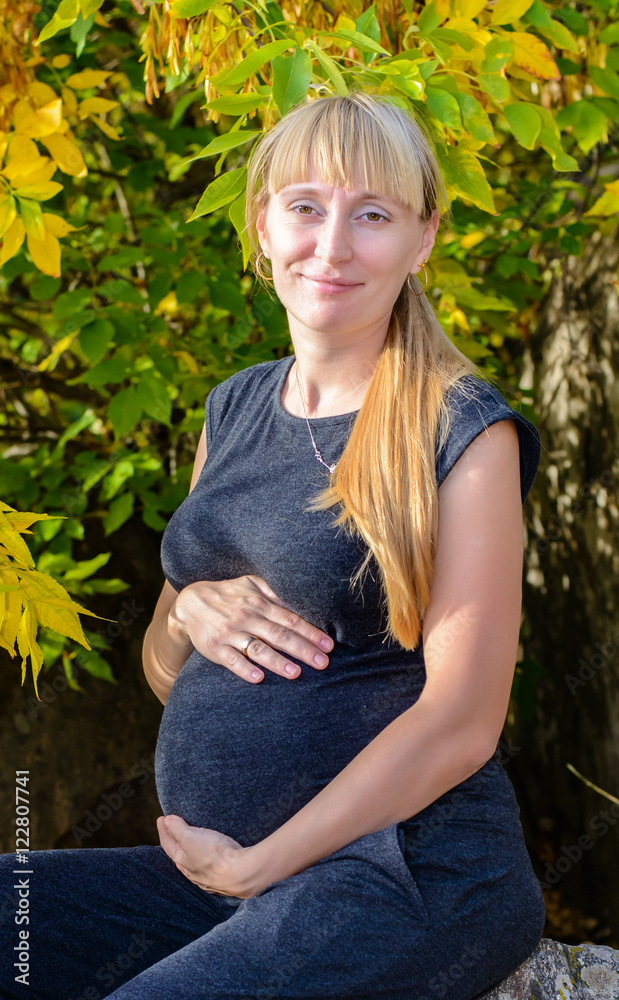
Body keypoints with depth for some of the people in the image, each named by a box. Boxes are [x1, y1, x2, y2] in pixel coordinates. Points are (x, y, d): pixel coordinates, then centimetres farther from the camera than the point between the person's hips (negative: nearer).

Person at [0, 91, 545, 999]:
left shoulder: (464, 431, -5)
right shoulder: (235, 411, 14)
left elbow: (460, 723, -11)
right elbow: (165, 676, 20)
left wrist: (254, 864, -10)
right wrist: (187, 614, -3)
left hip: (406, 873, -6)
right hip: (213, 864, 6)